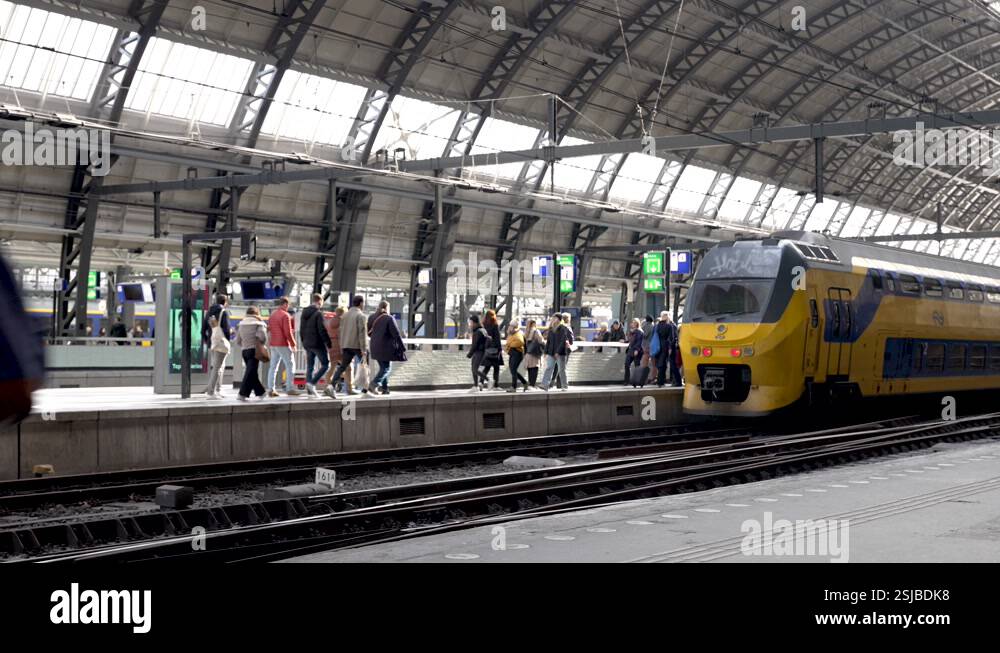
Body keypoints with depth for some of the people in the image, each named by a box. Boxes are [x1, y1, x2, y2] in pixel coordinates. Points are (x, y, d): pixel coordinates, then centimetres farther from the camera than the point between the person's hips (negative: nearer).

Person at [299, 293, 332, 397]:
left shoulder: (304, 313, 10)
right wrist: (328, 343, -11)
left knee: (309, 366, 10)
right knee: (325, 364, 0)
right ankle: (312, 383, -14)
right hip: (317, 343, -8)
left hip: (307, 344, 8)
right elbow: (322, 330, -17)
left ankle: (309, 390, 9)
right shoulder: (318, 313, -13)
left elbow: (301, 329, 16)